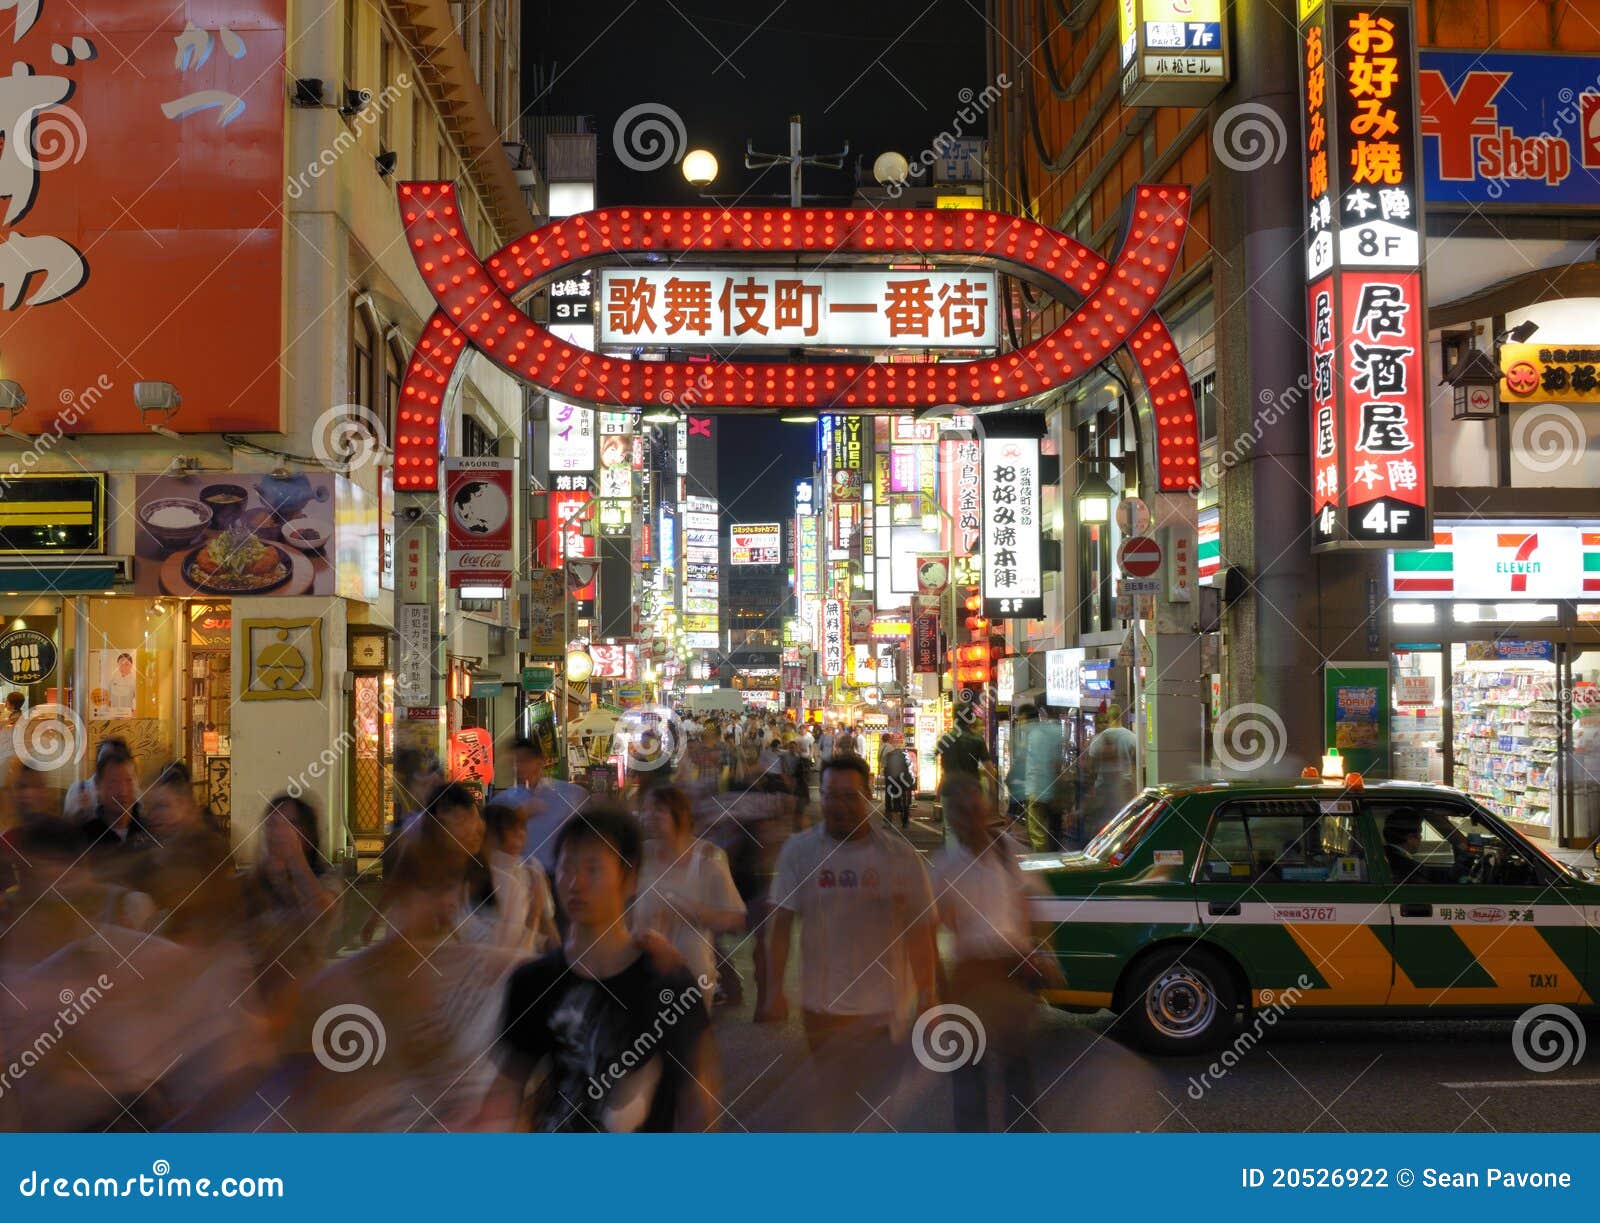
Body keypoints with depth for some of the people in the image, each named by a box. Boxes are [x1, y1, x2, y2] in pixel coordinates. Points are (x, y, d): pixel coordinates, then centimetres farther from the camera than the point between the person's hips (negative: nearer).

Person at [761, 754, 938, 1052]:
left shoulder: (901, 856, -5)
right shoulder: (798, 851, -2)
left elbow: (920, 935, -4)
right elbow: (781, 927, -1)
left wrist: (927, 1004, -8)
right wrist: (774, 994, -7)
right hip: (820, 1009, 1)